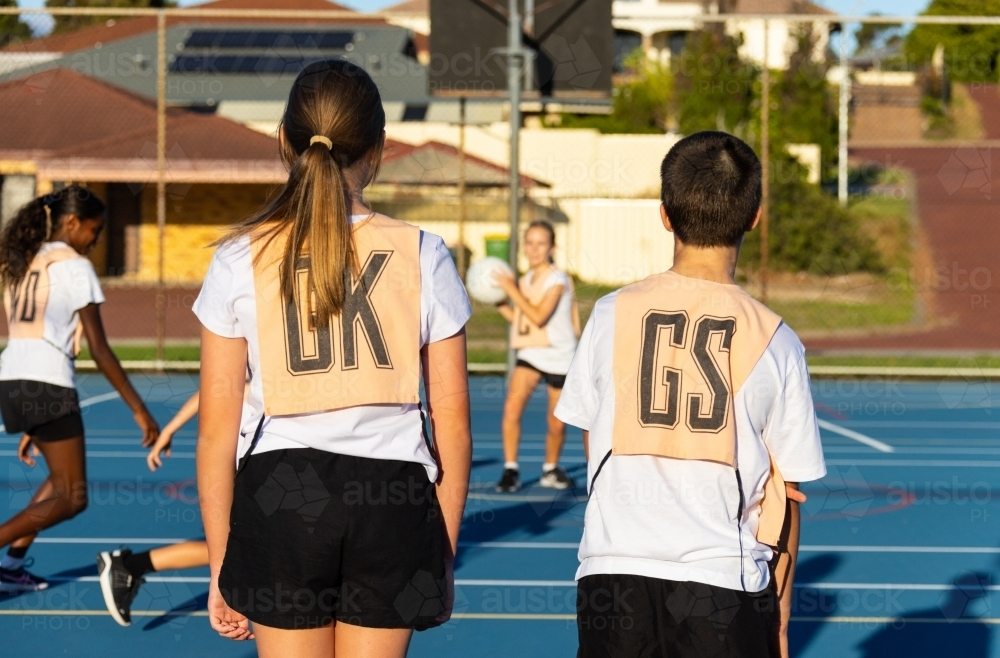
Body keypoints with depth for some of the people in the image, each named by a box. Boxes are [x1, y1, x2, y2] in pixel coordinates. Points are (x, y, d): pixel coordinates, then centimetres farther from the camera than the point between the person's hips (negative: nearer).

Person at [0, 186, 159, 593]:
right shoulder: (75, 267, -4)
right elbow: (99, 349, -8)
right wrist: (139, 410, -5)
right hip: (47, 384, -8)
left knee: (62, 476, 26)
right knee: (70, 499, 1)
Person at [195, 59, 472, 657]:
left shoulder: (241, 258, -1)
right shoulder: (422, 256, 0)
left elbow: (217, 429, 0)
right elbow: (452, 420, 2)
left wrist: (220, 564, 9)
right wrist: (444, 551, 13)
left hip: (280, 495, 0)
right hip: (392, 495, 0)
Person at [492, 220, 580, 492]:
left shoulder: (557, 279, -13)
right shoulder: (526, 280, 7)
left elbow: (538, 317, -24)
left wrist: (512, 290, -23)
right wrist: (499, 303, 2)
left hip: (559, 357, -4)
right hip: (530, 354, 4)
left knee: (557, 424, 6)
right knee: (512, 406, -19)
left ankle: (550, 469, 31)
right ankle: (510, 470, -13)